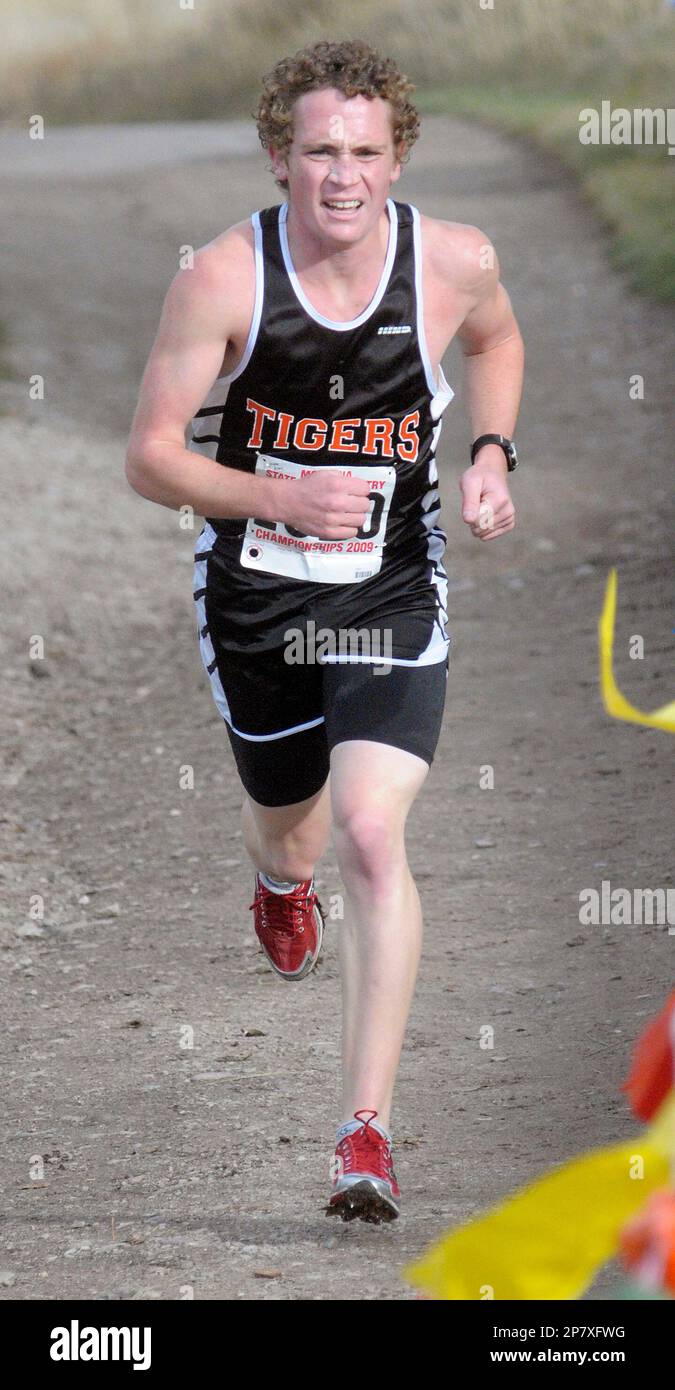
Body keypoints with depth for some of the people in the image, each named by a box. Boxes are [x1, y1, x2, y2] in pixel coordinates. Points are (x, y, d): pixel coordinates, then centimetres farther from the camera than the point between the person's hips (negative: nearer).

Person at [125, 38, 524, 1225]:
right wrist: (280, 496, -30)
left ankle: (367, 1130, -16)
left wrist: (492, 454, -2)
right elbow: (151, 457, -14)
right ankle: (279, 876, 62)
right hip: (254, 595, 1)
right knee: (291, 831, 20)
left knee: (372, 839, -18)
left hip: (392, 598, -1)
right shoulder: (226, 277, -18)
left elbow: (495, 339, 15)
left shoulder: (453, 260, -11)